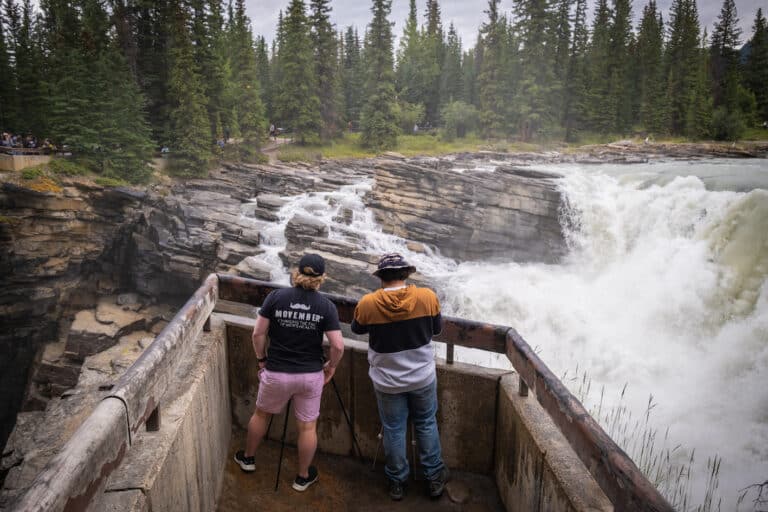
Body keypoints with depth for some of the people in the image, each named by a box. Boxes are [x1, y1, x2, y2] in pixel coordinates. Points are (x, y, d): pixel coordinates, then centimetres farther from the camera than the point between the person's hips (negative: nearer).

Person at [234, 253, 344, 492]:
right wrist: (331, 366, 5)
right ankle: (303, 477, 32)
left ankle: (247, 458, 46)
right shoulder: (326, 306, -10)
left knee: (261, 414, 26)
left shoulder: (276, 297, -10)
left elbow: (258, 333, -7)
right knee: (307, 427, 16)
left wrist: (261, 359, 8)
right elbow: (338, 346, -12)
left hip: (276, 373, 1)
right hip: (311, 375, 0)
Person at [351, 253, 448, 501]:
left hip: (388, 382, -1)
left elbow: (357, 329, 4)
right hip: (423, 377, 1)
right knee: (427, 425, 20)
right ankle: (434, 478, 33)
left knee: (393, 430, 16)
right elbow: (436, 328, 2)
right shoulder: (427, 297, -15)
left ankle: (397, 482, 32)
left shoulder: (367, 304, -17)